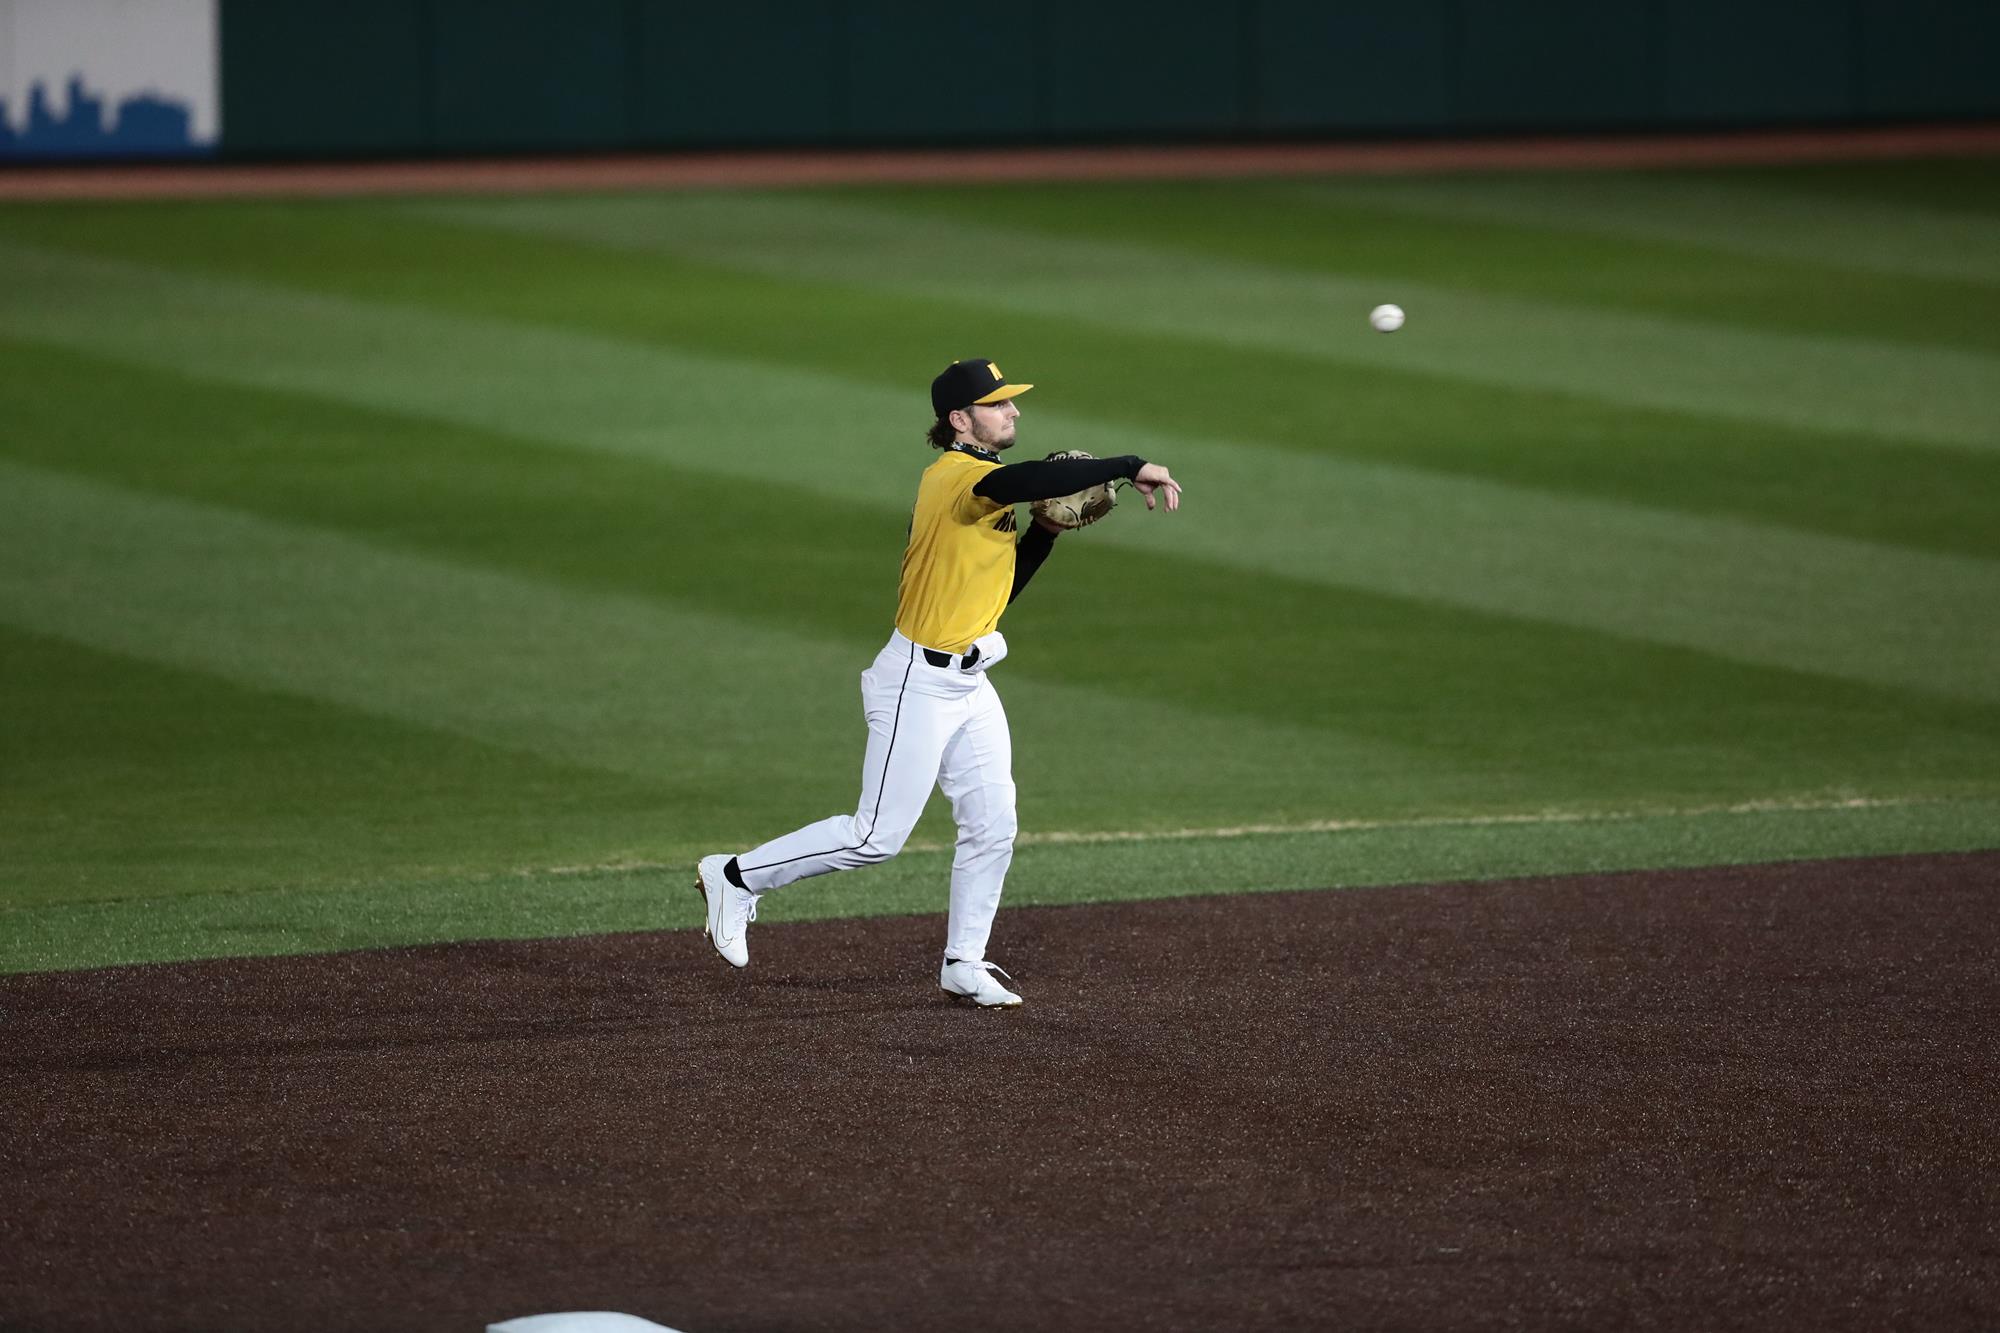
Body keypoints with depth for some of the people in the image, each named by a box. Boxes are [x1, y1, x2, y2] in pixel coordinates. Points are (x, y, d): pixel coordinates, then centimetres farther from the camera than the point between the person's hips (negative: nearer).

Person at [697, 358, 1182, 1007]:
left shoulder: (977, 482, 12)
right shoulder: (955, 477, -19)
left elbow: (1001, 587, 16)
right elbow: (1029, 478, -40)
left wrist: (1045, 531, 3)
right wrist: (1131, 468, -36)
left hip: (968, 683, 9)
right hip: (918, 683, -9)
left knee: (992, 830, 7)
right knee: (876, 837, -4)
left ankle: (963, 966, 18)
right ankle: (735, 877, 9)